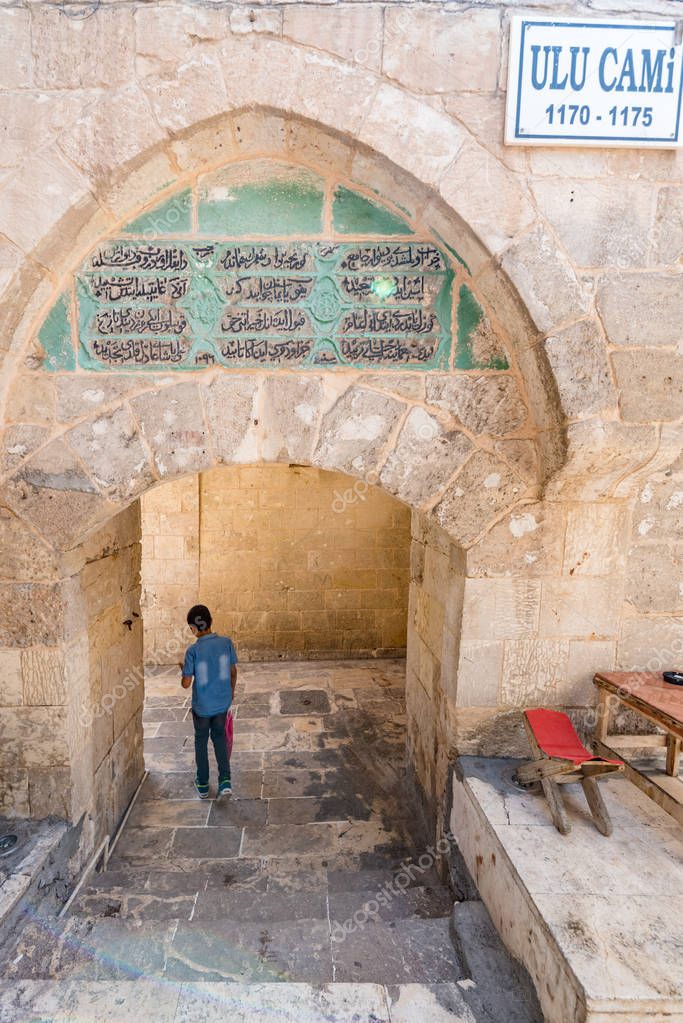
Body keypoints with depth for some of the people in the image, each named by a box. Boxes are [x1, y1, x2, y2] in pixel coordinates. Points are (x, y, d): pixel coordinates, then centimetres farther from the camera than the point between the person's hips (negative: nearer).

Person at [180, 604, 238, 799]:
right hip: (223, 702, 3)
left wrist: (183, 670, 7)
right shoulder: (226, 642, -11)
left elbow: (186, 684, -14)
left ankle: (202, 785, 31)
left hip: (202, 706, -3)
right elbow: (233, 672, 0)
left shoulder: (193, 651, -20)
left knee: (201, 741, 19)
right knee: (219, 737, 24)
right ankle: (225, 780, 14)